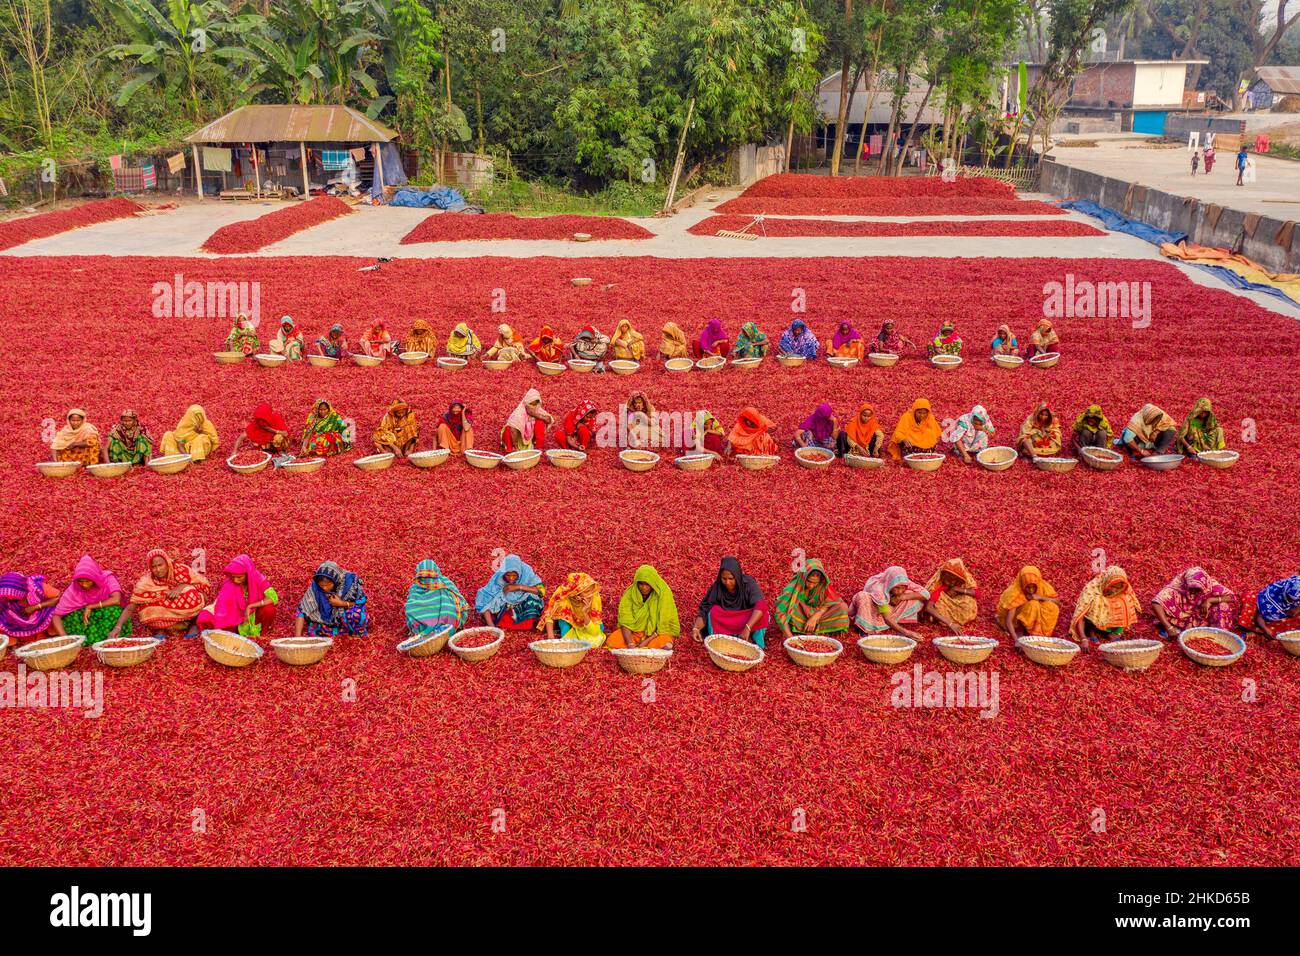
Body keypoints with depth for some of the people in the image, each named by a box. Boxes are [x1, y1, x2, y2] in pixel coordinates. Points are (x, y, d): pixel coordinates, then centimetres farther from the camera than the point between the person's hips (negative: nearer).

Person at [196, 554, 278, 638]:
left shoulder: (258, 579, -20)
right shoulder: (228, 585, -18)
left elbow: (274, 598, -29)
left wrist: (250, 606, -31)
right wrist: (218, 631, -34)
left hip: (255, 618, -1)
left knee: (269, 609, -30)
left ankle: (260, 635, -6)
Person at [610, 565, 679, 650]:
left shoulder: (663, 594, -15)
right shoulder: (630, 593, -9)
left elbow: (664, 624, -14)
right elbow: (625, 621, -15)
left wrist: (647, 641, -23)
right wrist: (630, 644, -30)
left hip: (657, 633, -1)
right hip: (634, 631, 2)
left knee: (665, 645, -35)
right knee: (612, 641, -24)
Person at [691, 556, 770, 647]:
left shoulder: (748, 584, -23)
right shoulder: (716, 587, -19)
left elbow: (760, 606, -36)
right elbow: (704, 610, -19)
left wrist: (747, 628, -48)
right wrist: (696, 628, -39)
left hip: (747, 620, -1)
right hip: (724, 622, 1)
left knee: (763, 616, -32)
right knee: (713, 611, -28)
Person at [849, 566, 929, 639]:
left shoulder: (905, 583, -22)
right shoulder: (878, 589, -36)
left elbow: (926, 594, -22)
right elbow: (887, 619, -37)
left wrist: (902, 597, -32)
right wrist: (906, 632, -46)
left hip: (891, 610, 5)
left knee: (917, 597, -18)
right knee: (863, 596, -39)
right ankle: (865, 628, -22)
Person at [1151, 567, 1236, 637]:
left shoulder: (1210, 584, -25)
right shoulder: (1178, 584, -32)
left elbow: (1232, 597, -21)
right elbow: (1156, 603, -41)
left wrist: (1210, 600, -33)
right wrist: (1169, 627, -45)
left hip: (1202, 618, 2)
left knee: (1222, 604, -24)